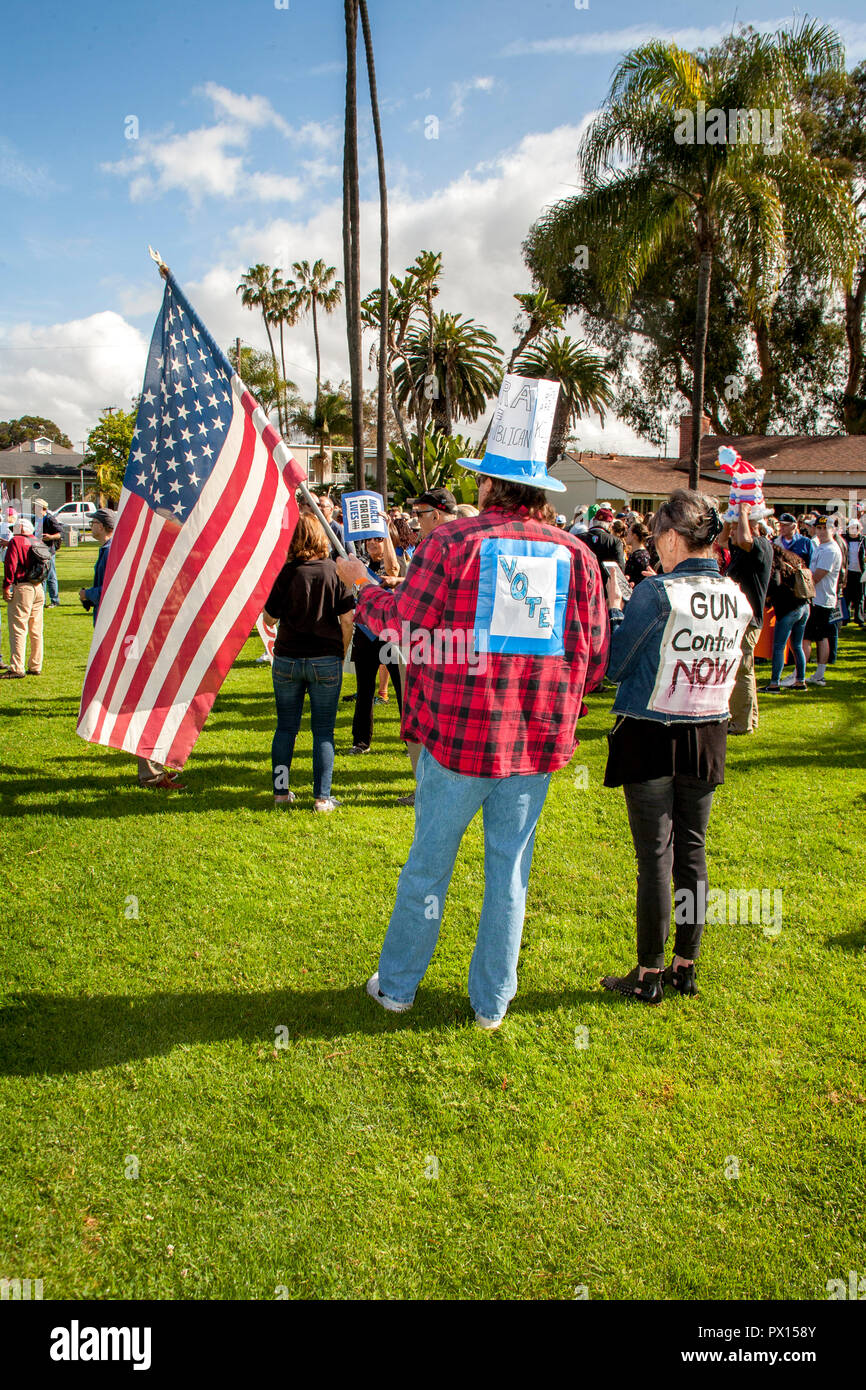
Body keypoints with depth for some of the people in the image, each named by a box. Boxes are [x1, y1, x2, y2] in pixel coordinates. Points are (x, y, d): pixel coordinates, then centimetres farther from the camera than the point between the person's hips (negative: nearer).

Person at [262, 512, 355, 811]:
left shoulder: (288, 572, -5)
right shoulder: (334, 571, -3)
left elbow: (269, 619, -1)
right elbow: (347, 619, -3)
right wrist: (342, 654, 8)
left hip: (287, 660, 1)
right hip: (326, 660, -1)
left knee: (286, 727, 12)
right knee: (323, 730, 5)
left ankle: (281, 791, 16)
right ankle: (322, 797, 5)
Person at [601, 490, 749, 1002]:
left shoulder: (658, 594, -17)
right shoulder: (738, 598, 1)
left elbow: (613, 664, -11)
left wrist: (615, 609, 4)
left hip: (652, 737, -5)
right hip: (708, 736, 5)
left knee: (655, 857, 2)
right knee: (693, 851, 14)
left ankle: (650, 975, 12)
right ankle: (686, 966, 25)